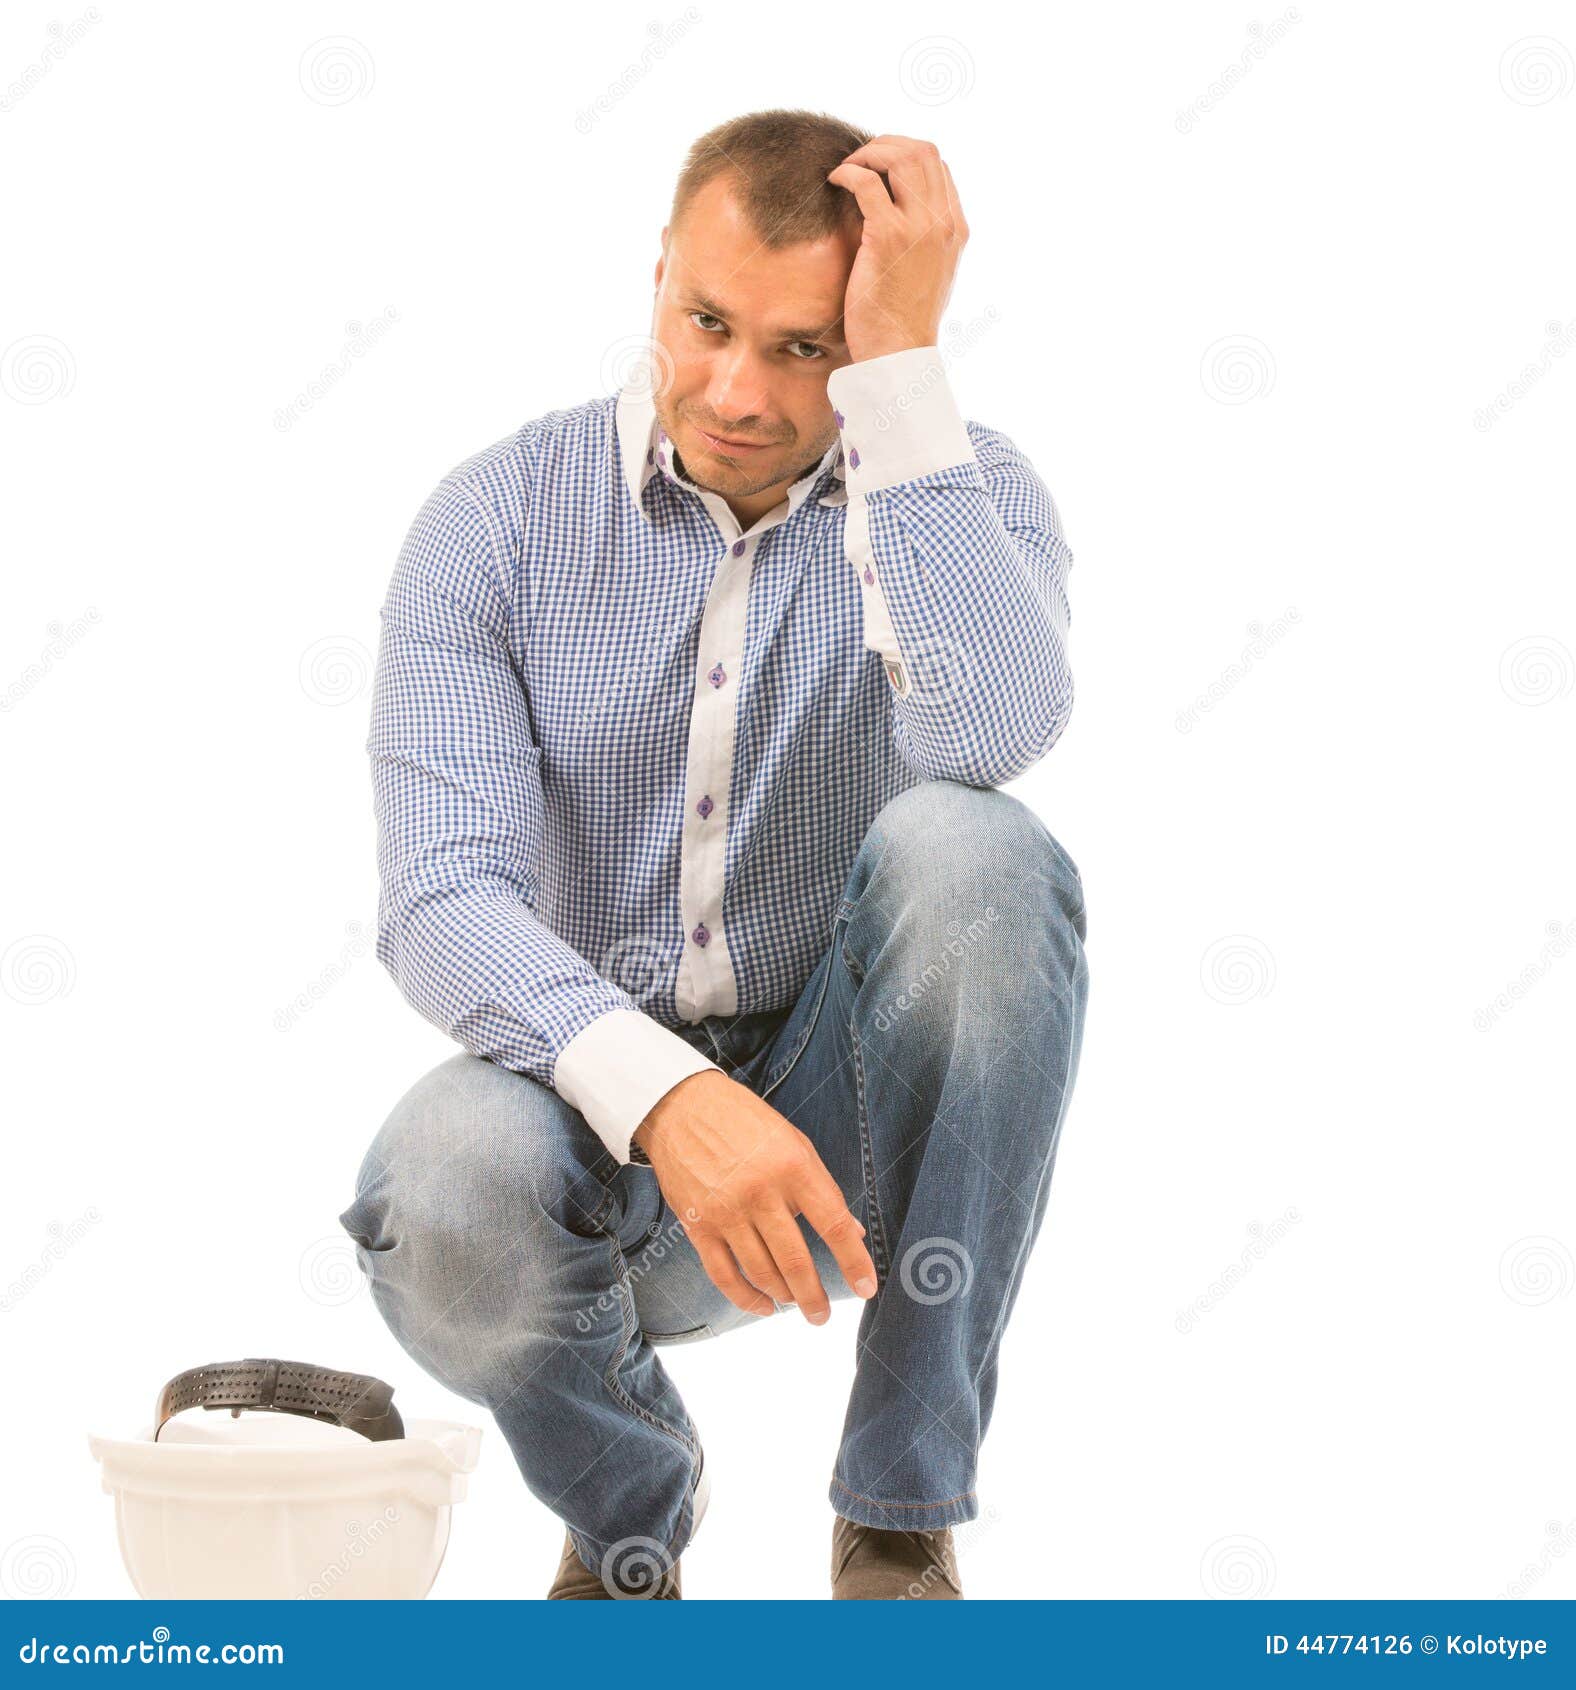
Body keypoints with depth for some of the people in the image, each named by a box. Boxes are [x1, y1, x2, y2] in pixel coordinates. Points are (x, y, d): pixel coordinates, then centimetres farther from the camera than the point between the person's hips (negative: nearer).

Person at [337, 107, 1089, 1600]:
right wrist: (662, 1094, -37)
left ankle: (903, 1520, -18)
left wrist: (900, 364, -28)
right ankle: (629, 1504, 3)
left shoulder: (962, 495, -6)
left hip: (857, 1121, 0)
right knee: (449, 1188, -34)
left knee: (970, 851, -29)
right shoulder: (497, 520, -6)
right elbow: (440, 900, -19)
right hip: (604, 1109, 0)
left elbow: (995, 730, -31)